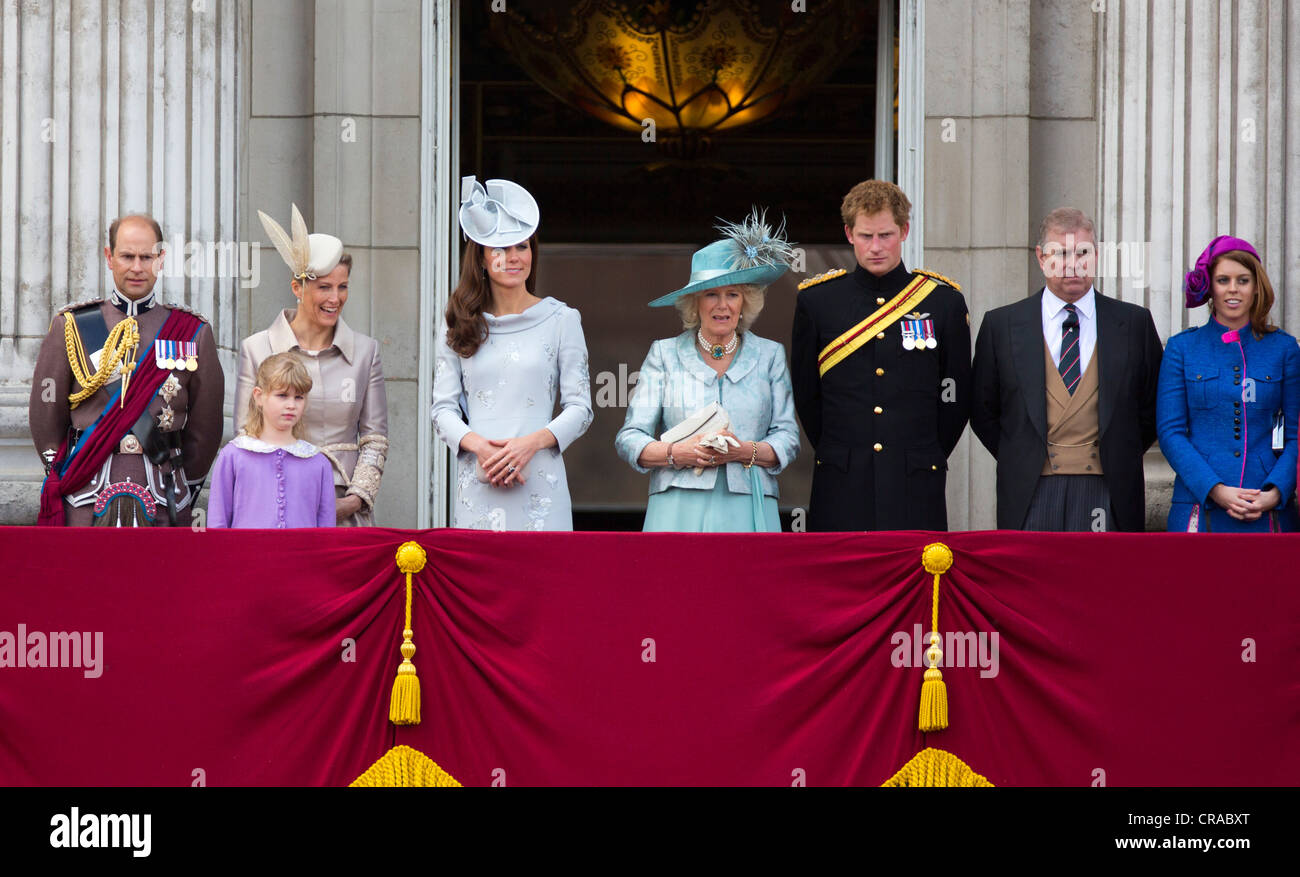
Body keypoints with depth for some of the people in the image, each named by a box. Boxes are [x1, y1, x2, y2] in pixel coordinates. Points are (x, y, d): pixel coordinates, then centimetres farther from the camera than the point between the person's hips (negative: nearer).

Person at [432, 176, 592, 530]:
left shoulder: (561, 319, 6)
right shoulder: (461, 326, 11)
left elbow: (580, 407, 3)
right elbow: (443, 408, 9)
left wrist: (531, 442, -13)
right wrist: (478, 445, -11)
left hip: (538, 481, -1)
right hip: (477, 485, 1)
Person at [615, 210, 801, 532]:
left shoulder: (769, 355, 16)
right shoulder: (664, 354, 12)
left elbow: (787, 438, 9)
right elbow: (629, 438, 6)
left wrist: (746, 451, -10)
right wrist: (676, 452, -12)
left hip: (748, 511, 1)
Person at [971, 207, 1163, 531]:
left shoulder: (1134, 323, 7)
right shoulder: (1001, 324, 7)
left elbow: (1153, 408, 13)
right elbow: (983, 411, 12)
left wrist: (1120, 461, 6)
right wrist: (1019, 462, 5)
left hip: (1108, 495, 0)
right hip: (1031, 495, 0)